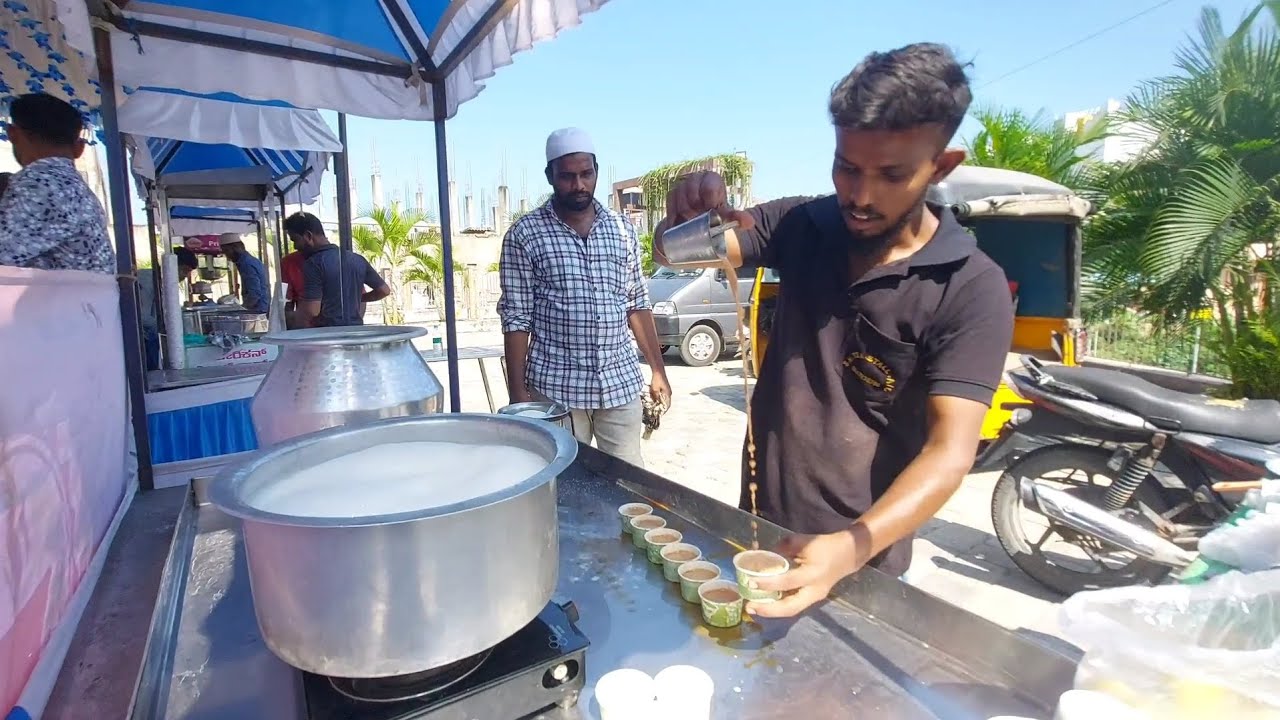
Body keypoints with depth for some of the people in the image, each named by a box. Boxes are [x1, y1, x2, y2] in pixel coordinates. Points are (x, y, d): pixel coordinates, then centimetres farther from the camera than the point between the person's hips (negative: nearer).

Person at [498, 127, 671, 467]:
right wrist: (518, 393, -7)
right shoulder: (524, 235, -4)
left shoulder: (622, 229, 7)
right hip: (556, 388, -3)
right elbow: (516, 318, -4)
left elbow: (637, 305, 11)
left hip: (621, 383, 3)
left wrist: (658, 370, 8)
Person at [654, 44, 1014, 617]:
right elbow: (672, 253, -8)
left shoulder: (972, 290, -17)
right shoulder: (798, 225, -6)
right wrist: (687, 217, -32)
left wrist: (852, 547, -40)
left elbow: (949, 451, -24)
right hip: (760, 520, 4)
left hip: (861, 551, -3)